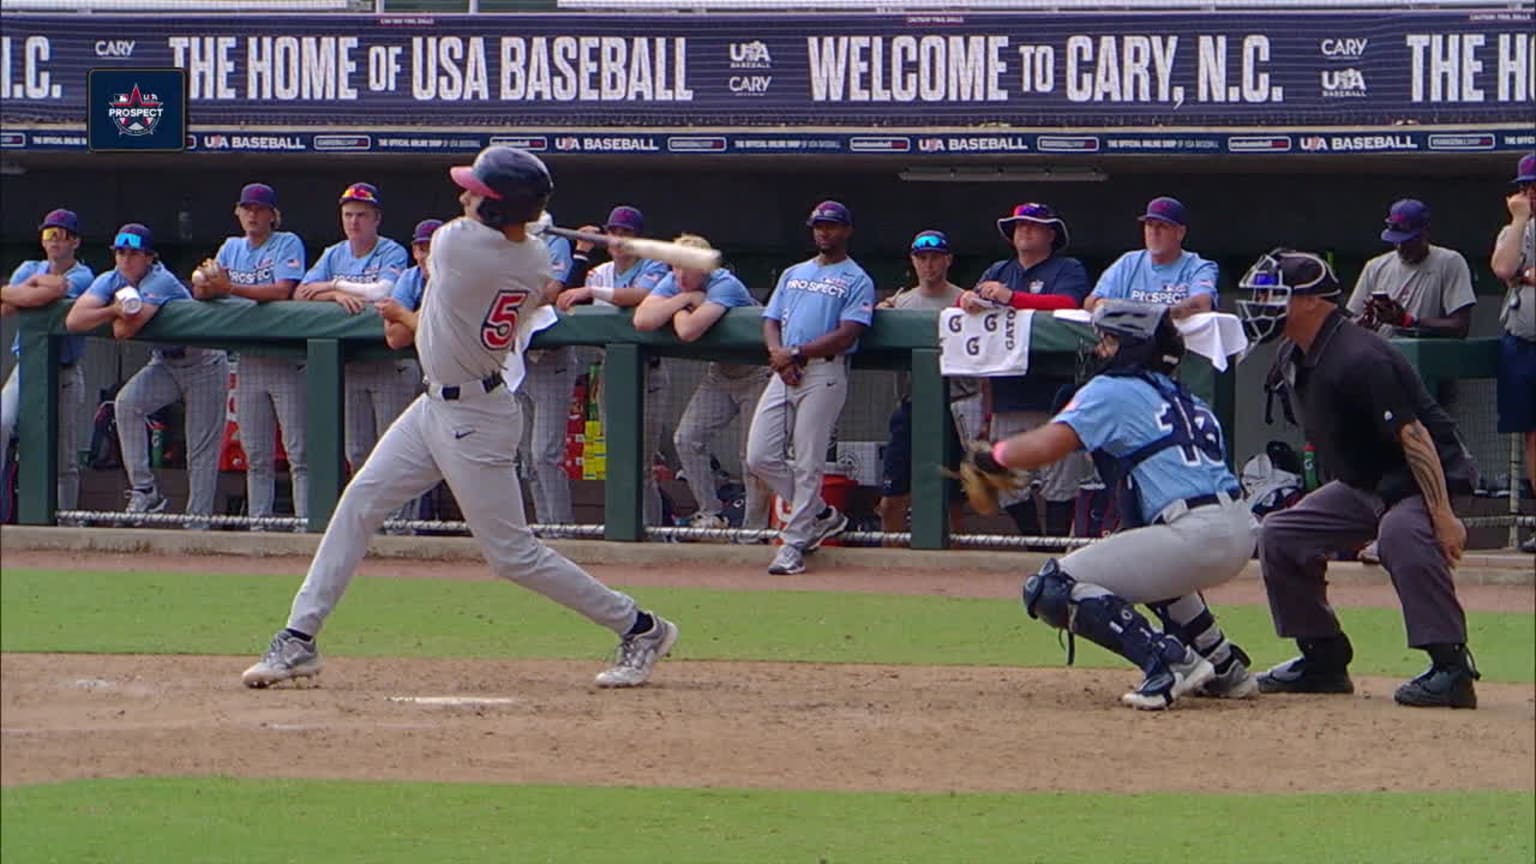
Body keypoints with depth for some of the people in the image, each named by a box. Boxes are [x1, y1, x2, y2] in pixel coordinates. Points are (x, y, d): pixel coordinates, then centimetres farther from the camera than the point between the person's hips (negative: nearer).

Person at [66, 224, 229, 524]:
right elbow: (73, 321, -19)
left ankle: (198, 523, -1)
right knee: (126, 402, -21)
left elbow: (124, 331, -36)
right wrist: (115, 310, -27)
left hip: (204, 364, -6)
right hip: (165, 363, 6)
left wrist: (120, 309, -16)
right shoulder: (111, 282, -6)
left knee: (202, 450, -6)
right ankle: (144, 491, -18)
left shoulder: (161, 282, -27)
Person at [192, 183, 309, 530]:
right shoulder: (232, 248, 15)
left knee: (298, 450, -9)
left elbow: (283, 291, -18)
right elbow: (204, 291, 8)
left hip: (287, 356, -6)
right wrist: (204, 284, -16)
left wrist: (230, 287, -22)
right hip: (248, 359, 6)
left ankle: (306, 523, -12)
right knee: (256, 455, 8)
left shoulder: (287, 244, -3)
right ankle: (258, 524, 11)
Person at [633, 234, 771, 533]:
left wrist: (677, 310, -19)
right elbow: (642, 320, -22)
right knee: (687, 438, -4)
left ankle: (754, 529, -2)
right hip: (720, 371, 8)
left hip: (756, 372, -7)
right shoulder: (673, 283, -5)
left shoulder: (725, 286, -27)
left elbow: (688, 331, -40)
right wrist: (685, 299, -23)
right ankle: (710, 515, 5)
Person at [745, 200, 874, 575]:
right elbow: (771, 320, 17)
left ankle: (794, 543, -4)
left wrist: (797, 353, -14)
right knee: (760, 457, -1)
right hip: (784, 373, 7)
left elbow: (847, 334, -9)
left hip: (823, 373, -7)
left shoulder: (857, 280, 3)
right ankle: (820, 515, 15)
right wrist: (777, 353, -5)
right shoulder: (793, 274, 23)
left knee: (807, 463, -9)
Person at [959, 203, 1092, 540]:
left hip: (1053, 393, -5)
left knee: (1059, 480, -7)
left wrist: (1012, 297, -21)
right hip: (1008, 393, 5)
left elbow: (1067, 304, -13)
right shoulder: (998, 272, 22)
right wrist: (968, 299, -13)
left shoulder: (1068, 270, 5)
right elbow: (970, 302, 12)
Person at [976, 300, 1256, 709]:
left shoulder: (1112, 391, 3)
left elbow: (1046, 445, -9)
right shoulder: (1189, 402, 26)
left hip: (1195, 537, -9)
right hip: (1241, 533, 9)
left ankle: (1170, 660, -18)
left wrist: (990, 457, 9)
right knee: (1147, 563, 41)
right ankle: (1225, 667, 29)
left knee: (1050, 590, -6)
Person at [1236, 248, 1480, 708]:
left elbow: (1413, 435, -31)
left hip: (1419, 480, -10)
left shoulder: (1358, 359, -27)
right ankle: (1325, 660, 16)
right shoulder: (1292, 360, 2)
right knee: (1280, 534, 7)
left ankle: (1451, 666, -36)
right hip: (1361, 483, 10)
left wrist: (1443, 514, -34)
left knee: (1401, 532, -38)